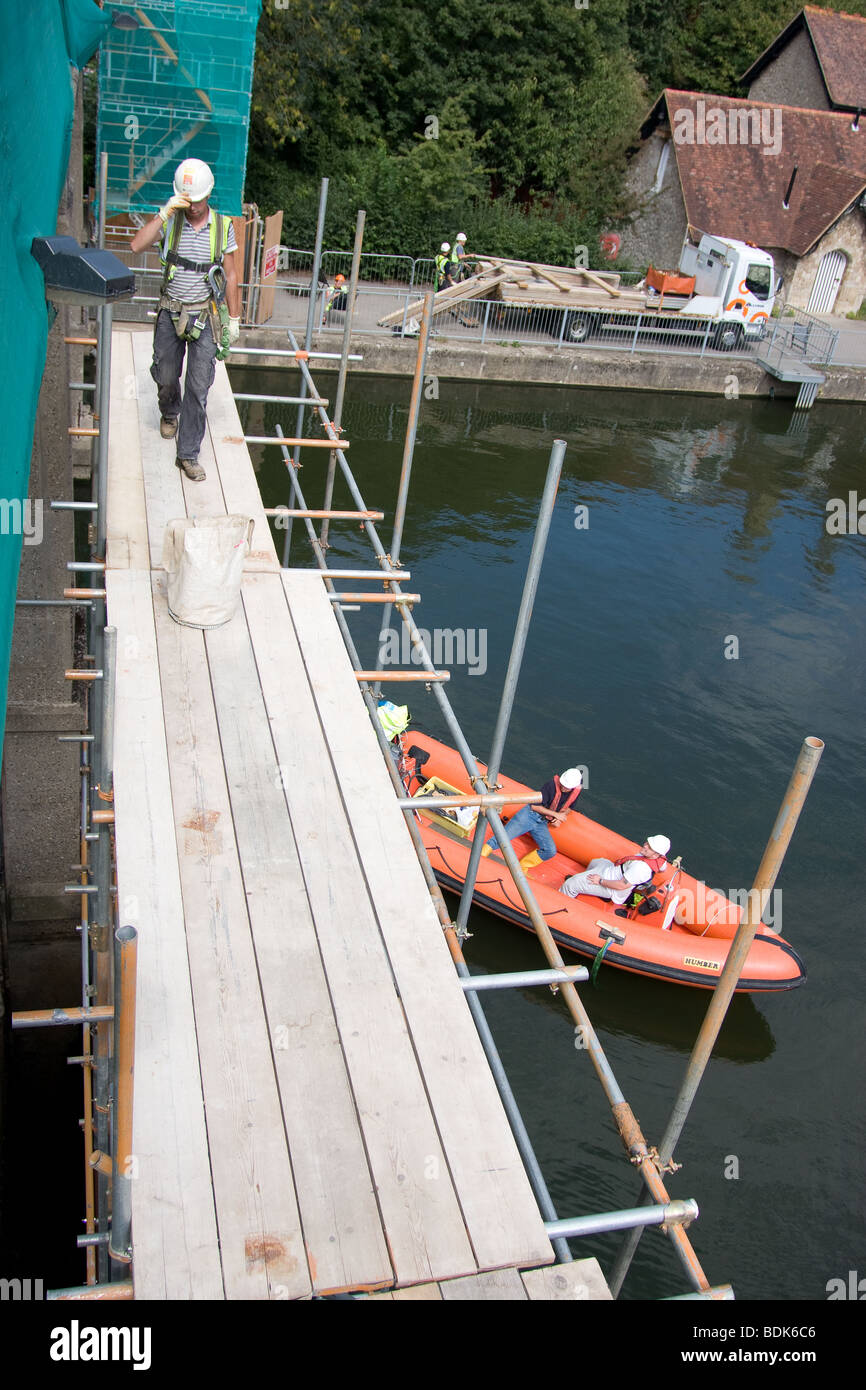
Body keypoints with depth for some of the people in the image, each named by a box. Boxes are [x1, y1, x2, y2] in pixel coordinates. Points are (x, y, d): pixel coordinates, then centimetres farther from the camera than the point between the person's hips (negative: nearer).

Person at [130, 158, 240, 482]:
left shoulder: (223, 226, -3)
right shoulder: (170, 221, -5)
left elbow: (231, 275, 4)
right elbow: (136, 245, -20)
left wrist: (234, 319, 4)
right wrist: (165, 213, -26)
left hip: (205, 316, -1)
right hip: (170, 313, 1)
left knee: (199, 387, -3)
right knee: (166, 377, 12)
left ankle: (188, 453, 5)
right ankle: (169, 413, 48)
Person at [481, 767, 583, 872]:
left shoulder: (576, 791, -2)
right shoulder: (552, 785, -17)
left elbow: (568, 807, 19)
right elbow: (535, 806, -14)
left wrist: (561, 816, -2)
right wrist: (556, 814, -13)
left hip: (542, 824, 4)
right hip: (530, 815, -4)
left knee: (551, 851, -17)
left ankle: (522, 868, -3)